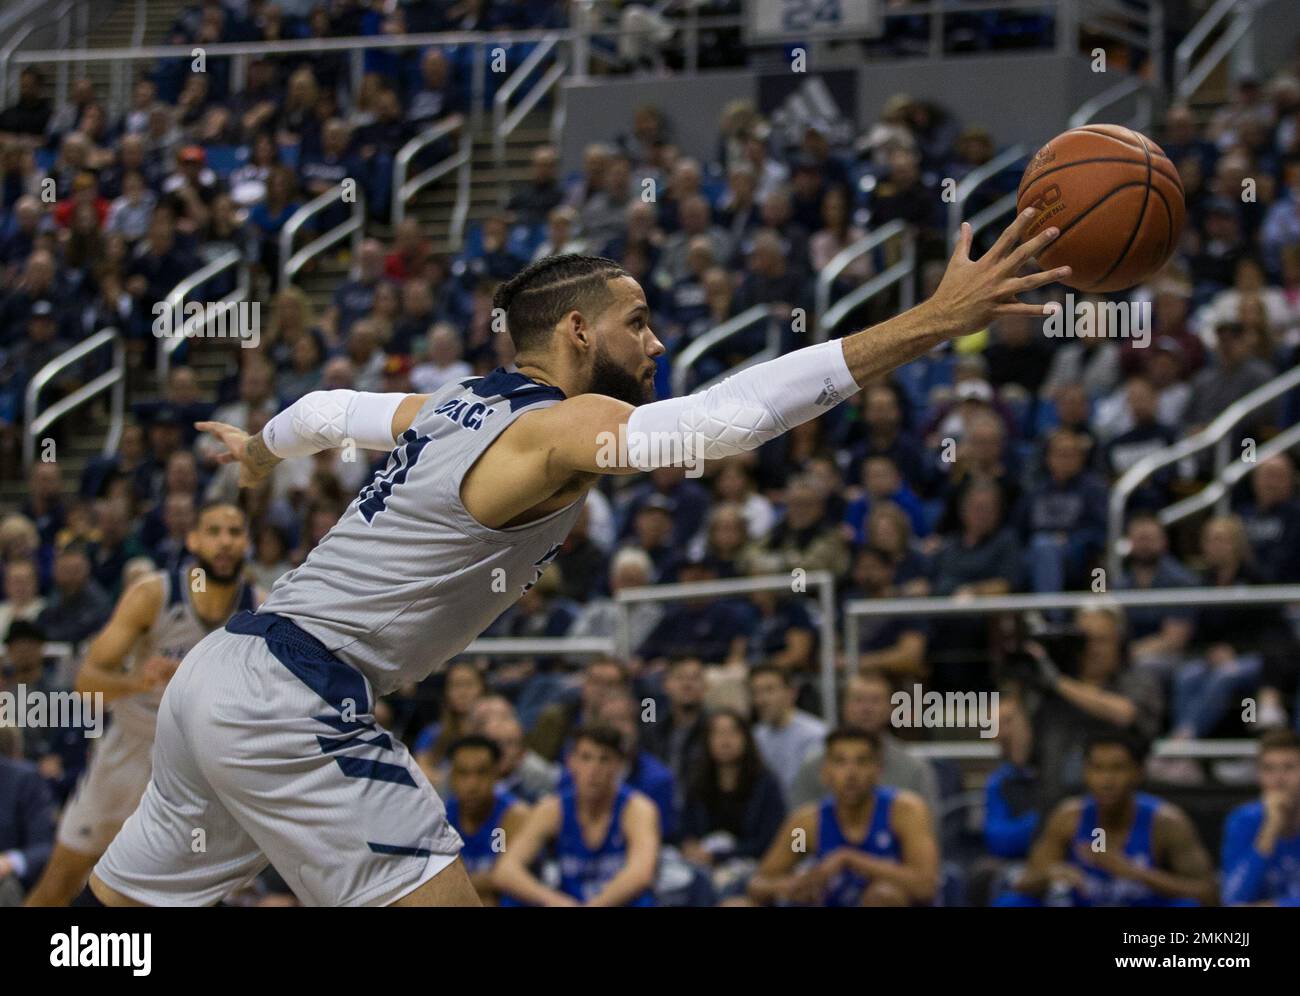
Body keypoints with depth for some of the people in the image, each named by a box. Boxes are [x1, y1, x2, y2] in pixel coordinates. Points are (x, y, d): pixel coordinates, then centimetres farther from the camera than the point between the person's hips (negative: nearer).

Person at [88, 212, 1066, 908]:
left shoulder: (452, 408, 14)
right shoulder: (560, 428, -13)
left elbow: (326, 409, 33)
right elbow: (727, 416, -28)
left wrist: (261, 450, 57)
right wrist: (933, 322, -32)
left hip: (215, 675, 9)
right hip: (292, 708, -9)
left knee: (129, 897, 16)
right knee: (438, 898, -8)